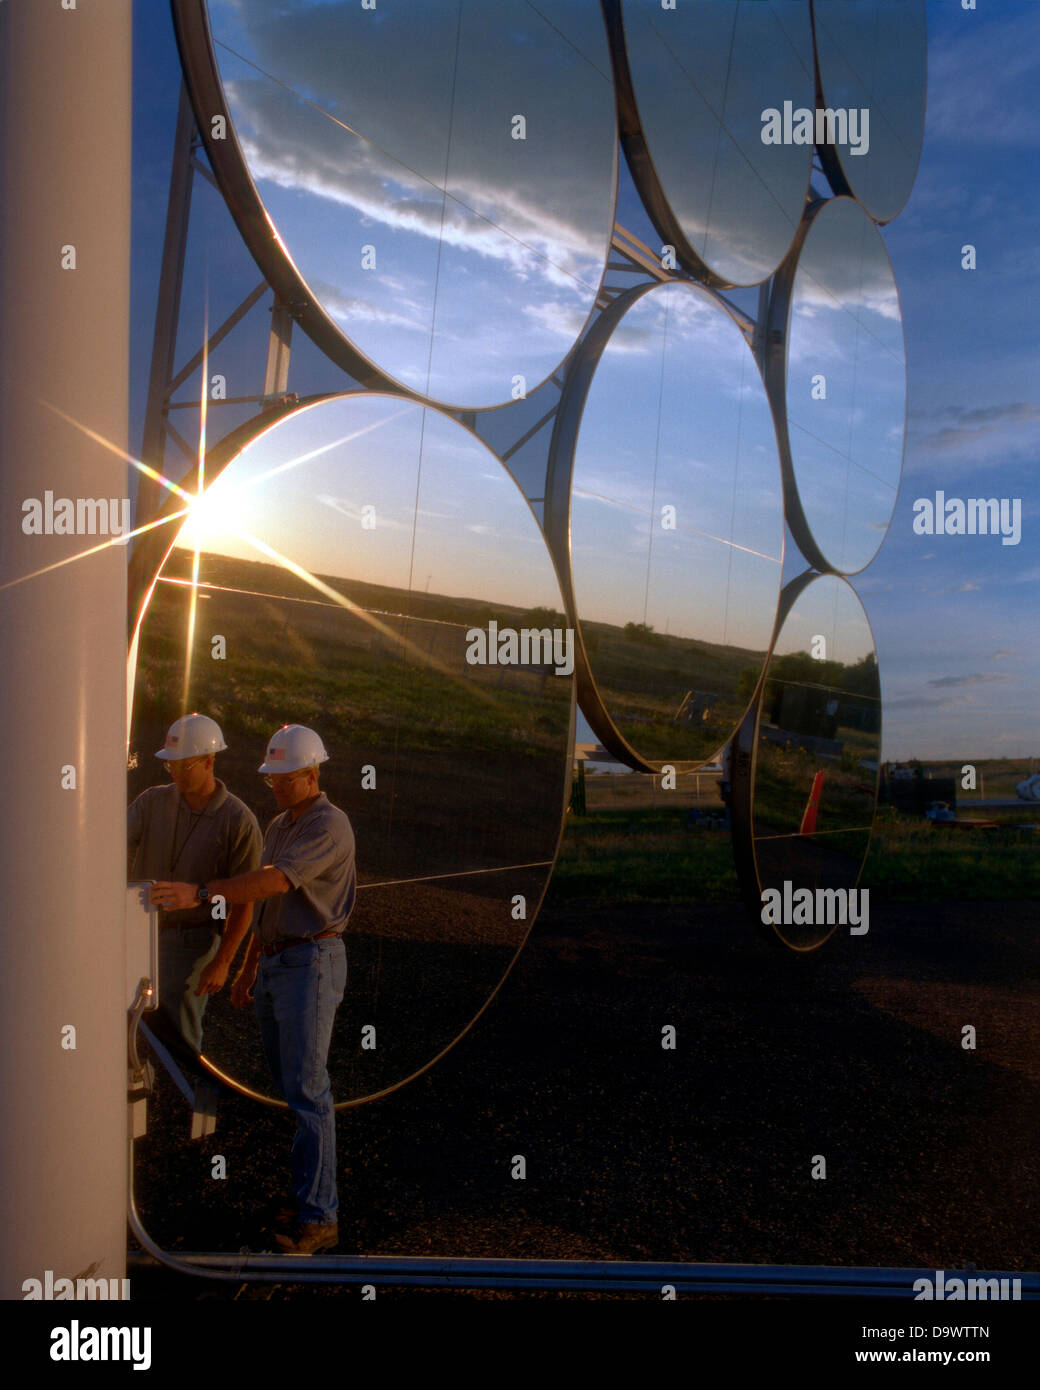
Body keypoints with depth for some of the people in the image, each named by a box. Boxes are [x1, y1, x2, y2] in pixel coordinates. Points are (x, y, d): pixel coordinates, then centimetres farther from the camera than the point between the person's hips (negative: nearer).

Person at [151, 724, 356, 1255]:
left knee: (305, 1088, -8)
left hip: (311, 964, -9)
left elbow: (277, 880, -28)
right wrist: (248, 968, 20)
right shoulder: (279, 826, 15)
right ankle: (309, 1170, 31)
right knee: (286, 1077, 16)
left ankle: (316, 1216, -3)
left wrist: (201, 892, -34)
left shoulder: (329, 825, -15)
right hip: (274, 962, 9)